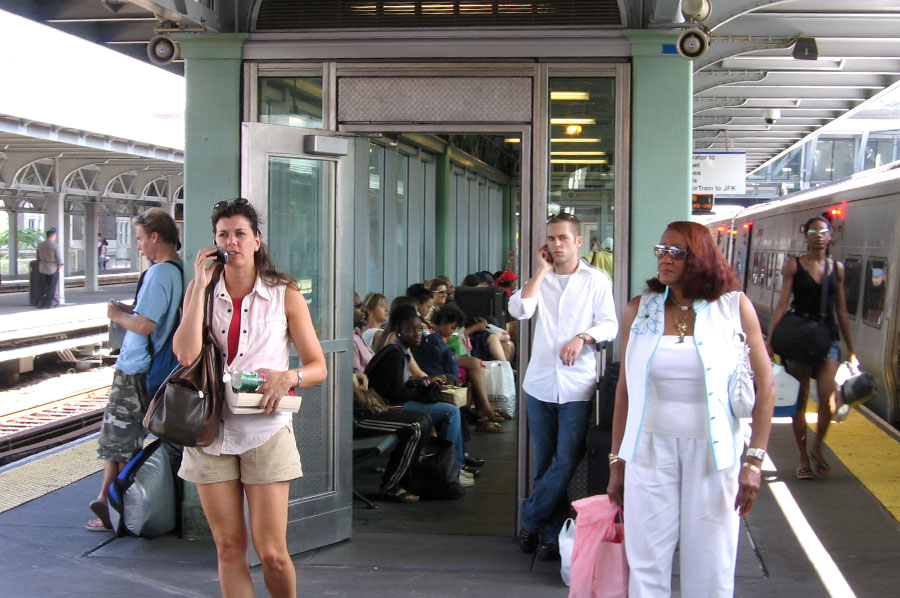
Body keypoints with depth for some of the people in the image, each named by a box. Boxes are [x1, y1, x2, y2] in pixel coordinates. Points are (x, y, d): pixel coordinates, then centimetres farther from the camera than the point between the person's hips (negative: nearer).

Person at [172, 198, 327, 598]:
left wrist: (289, 377, -19)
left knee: (271, 553, -4)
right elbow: (186, 355, -10)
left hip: (265, 429, -2)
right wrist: (201, 286, -9)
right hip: (210, 428, 2)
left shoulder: (284, 294, 2)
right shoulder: (200, 291, 7)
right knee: (228, 547, 6)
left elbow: (318, 366, 3)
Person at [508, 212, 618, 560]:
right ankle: (553, 532, 16)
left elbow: (610, 325, -2)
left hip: (576, 385, -3)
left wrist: (583, 337, -21)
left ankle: (530, 520, 7)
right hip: (540, 383, 3)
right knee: (545, 464, 7)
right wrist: (542, 271, -4)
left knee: (565, 462, -7)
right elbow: (519, 310, -6)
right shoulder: (539, 280, 11)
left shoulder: (596, 281, 4)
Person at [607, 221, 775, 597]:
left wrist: (754, 460, -6)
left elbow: (764, 385, -1)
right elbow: (624, 389, 7)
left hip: (713, 452, -1)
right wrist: (617, 461, 7)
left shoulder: (735, 308, -2)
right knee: (646, 562, 4)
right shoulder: (639, 310, 3)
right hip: (651, 449, 1)